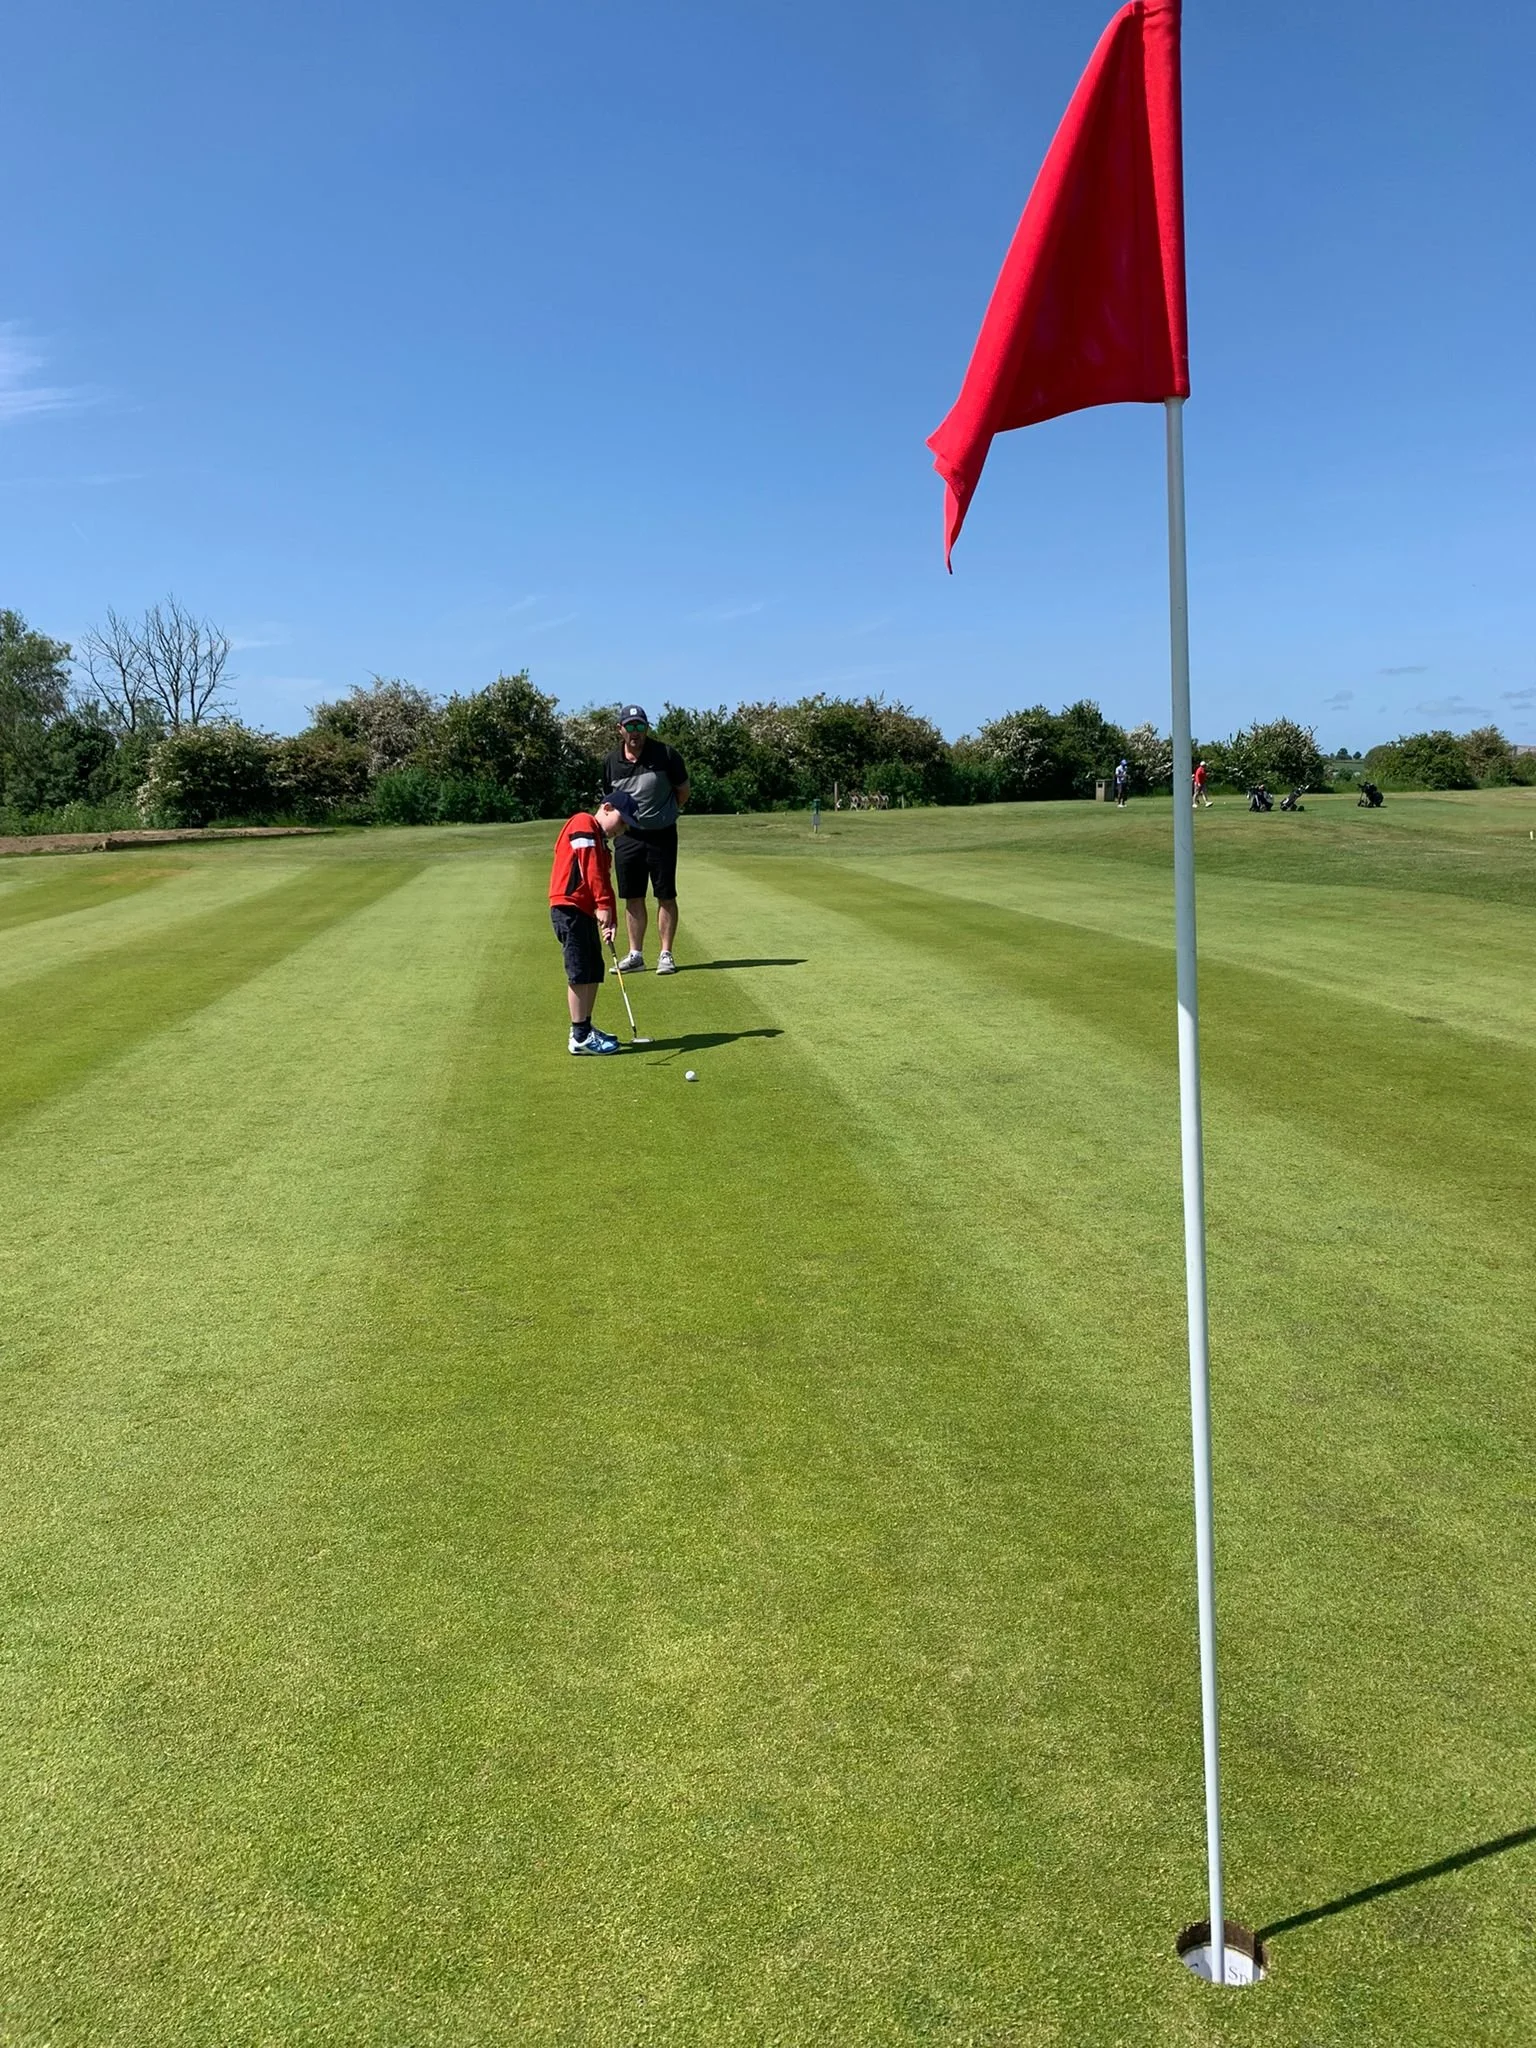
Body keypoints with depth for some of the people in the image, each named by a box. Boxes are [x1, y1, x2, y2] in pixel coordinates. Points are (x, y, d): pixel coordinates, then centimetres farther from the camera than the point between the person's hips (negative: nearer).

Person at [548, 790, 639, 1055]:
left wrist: (611, 919, 7)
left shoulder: (600, 839, 24)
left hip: (585, 912, 10)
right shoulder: (583, 824, -5)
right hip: (569, 908, -10)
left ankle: (585, 1028, 22)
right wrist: (603, 904, -18)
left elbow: (604, 881, 18)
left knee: (594, 972, 13)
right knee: (580, 973, -9)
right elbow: (590, 868, -16)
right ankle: (580, 1037, -7)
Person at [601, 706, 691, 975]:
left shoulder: (666, 755, -8)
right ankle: (635, 955, 14)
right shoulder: (611, 762, 1)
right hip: (627, 837, 3)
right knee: (633, 898, 6)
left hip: (661, 835, -3)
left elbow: (683, 791, 5)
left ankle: (666, 954, 7)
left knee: (666, 897, 0)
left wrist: (664, 814, 10)